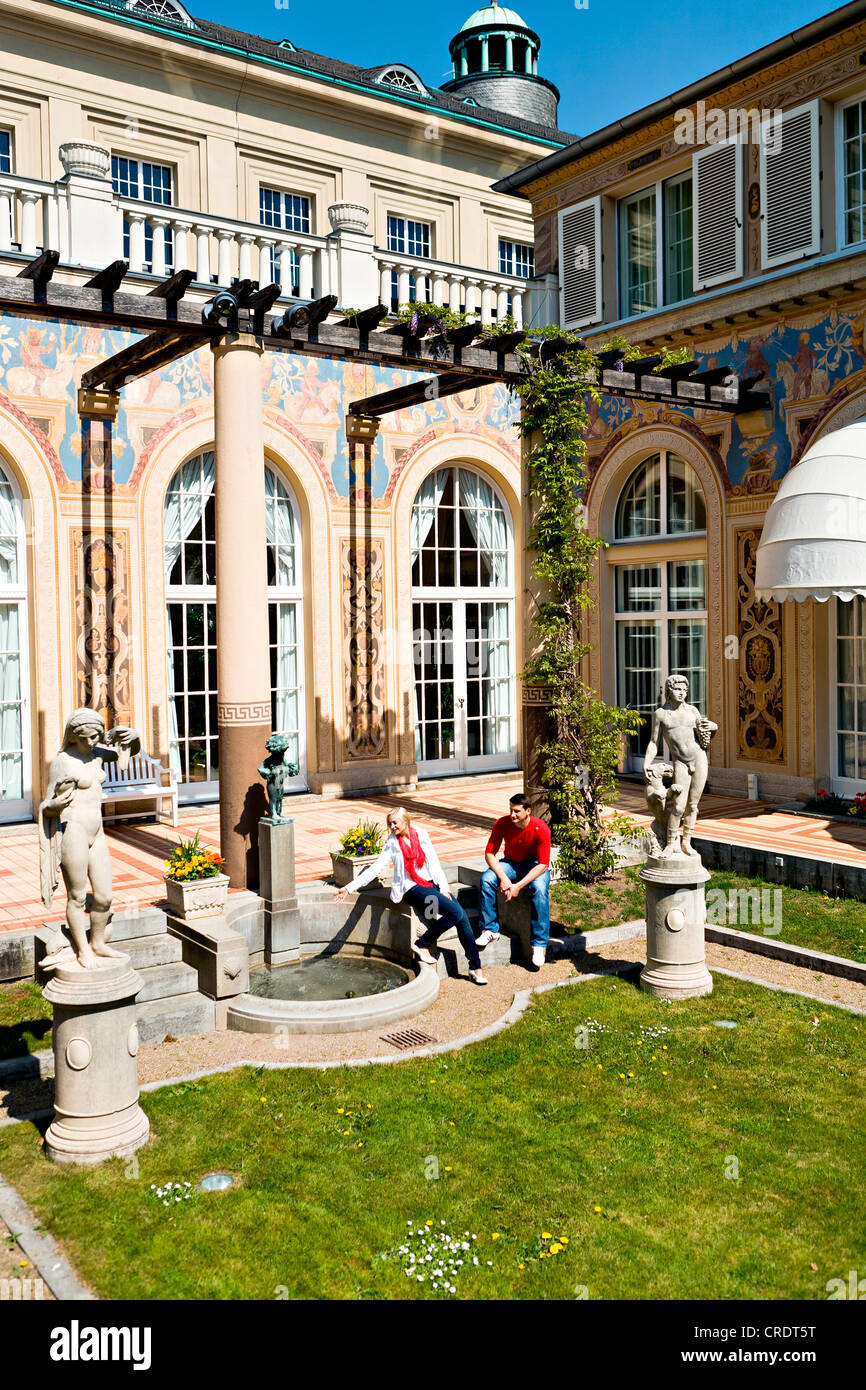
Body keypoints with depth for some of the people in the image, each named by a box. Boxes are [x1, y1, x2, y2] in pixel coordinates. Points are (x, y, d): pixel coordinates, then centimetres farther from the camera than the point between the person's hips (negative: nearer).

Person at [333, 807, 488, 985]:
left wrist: (443, 887, -2)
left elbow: (434, 863, 9)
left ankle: (476, 967, -6)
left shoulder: (421, 835, 8)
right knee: (456, 912, -25)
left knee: (462, 918, -15)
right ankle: (422, 945, -11)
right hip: (413, 889, -4)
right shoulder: (392, 844, 3)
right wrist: (349, 888, -9)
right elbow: (376, 868, -1)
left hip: (433, 883, 4)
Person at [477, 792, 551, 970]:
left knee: (539, 888, -35)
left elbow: (543, 864, -23)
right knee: (486, 878, -26)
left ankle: (539, 945, -29)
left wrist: (518, 886, -31)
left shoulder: (541, 829, -24)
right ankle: (490, 929, -14)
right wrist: (503, 878, -27)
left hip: (535, 866, -3)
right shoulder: (502, 823, -15)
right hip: (511, 863, 3)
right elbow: (489, 853, -11)